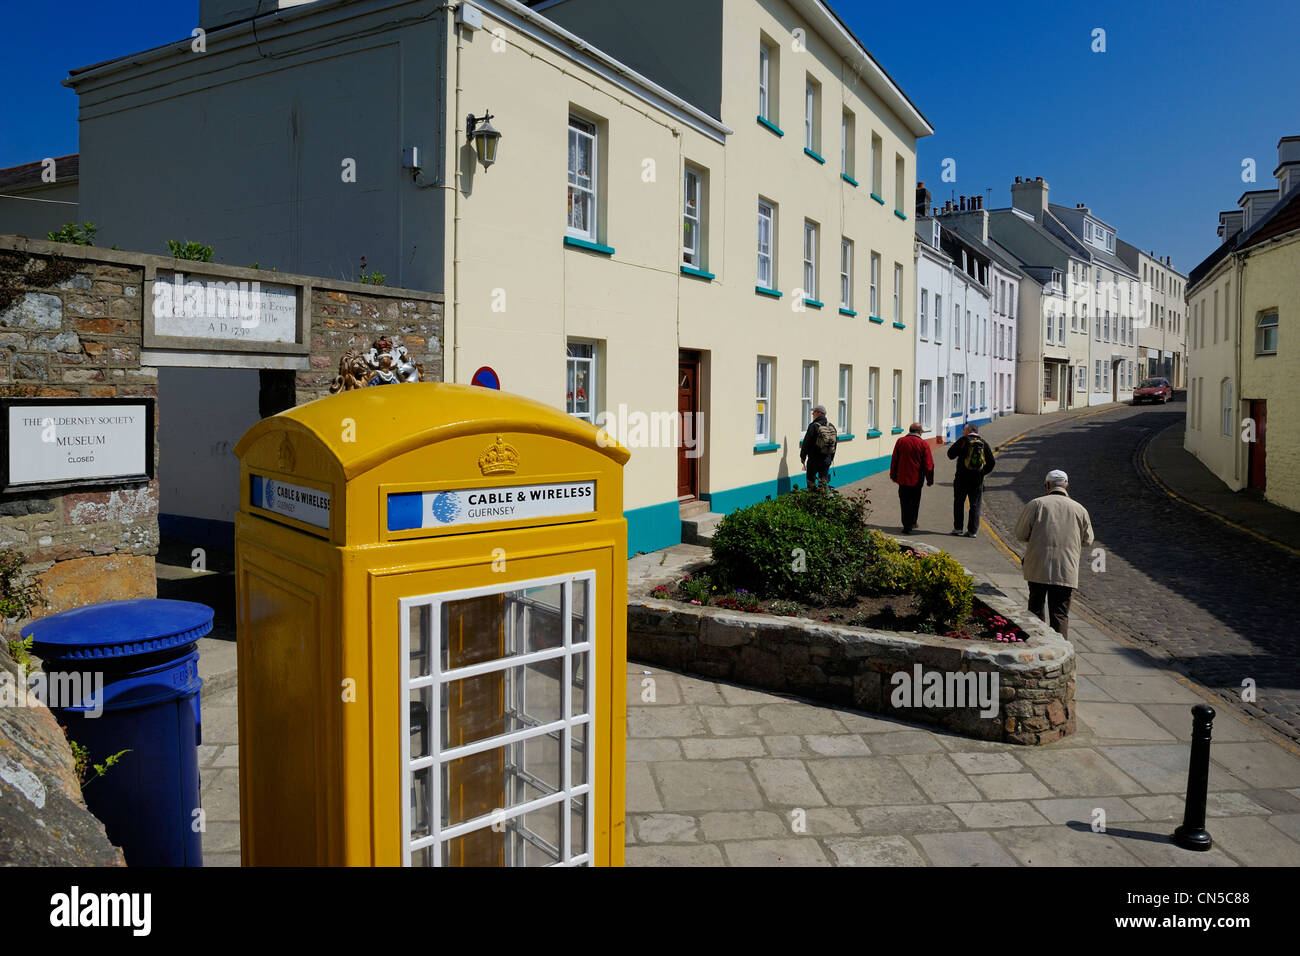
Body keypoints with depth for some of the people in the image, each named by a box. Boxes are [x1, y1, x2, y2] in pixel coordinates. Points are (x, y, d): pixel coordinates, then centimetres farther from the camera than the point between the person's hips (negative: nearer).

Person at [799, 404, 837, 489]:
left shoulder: (814, 426, -14)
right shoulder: (831, 427, 6)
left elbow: (806, 443, -11)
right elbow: (834, 443, 13)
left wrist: (802, 457, 0)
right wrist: (831, 458, 21)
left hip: (814, 459, -5)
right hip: (827, 459, 5)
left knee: (811, 480, 6)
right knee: (824, 481, 10)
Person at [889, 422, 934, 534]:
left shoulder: (900, 441, -2)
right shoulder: (923, 444, -7)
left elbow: (894, 460, 4)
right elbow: (928, 464, -6)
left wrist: (893, 475, 15)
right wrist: (930, 480, 4)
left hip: (903, 478, 1)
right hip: (917, 479, -1)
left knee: (905, 503, 6)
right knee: (914, 502, 15)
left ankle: (907, 526, 3)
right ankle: (912, 523, 24)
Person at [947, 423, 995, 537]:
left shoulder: (963, 440, -5)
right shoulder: (984, 443, 6)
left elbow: (951, 454, -2)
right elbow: (991, 463, 7)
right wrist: (982, 472, 16)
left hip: (962, 478, -2)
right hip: (978, 480, 3)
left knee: (959, 503, 10)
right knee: (975, 505, 7)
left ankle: (958, 528, 10)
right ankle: (973, 531, 5)